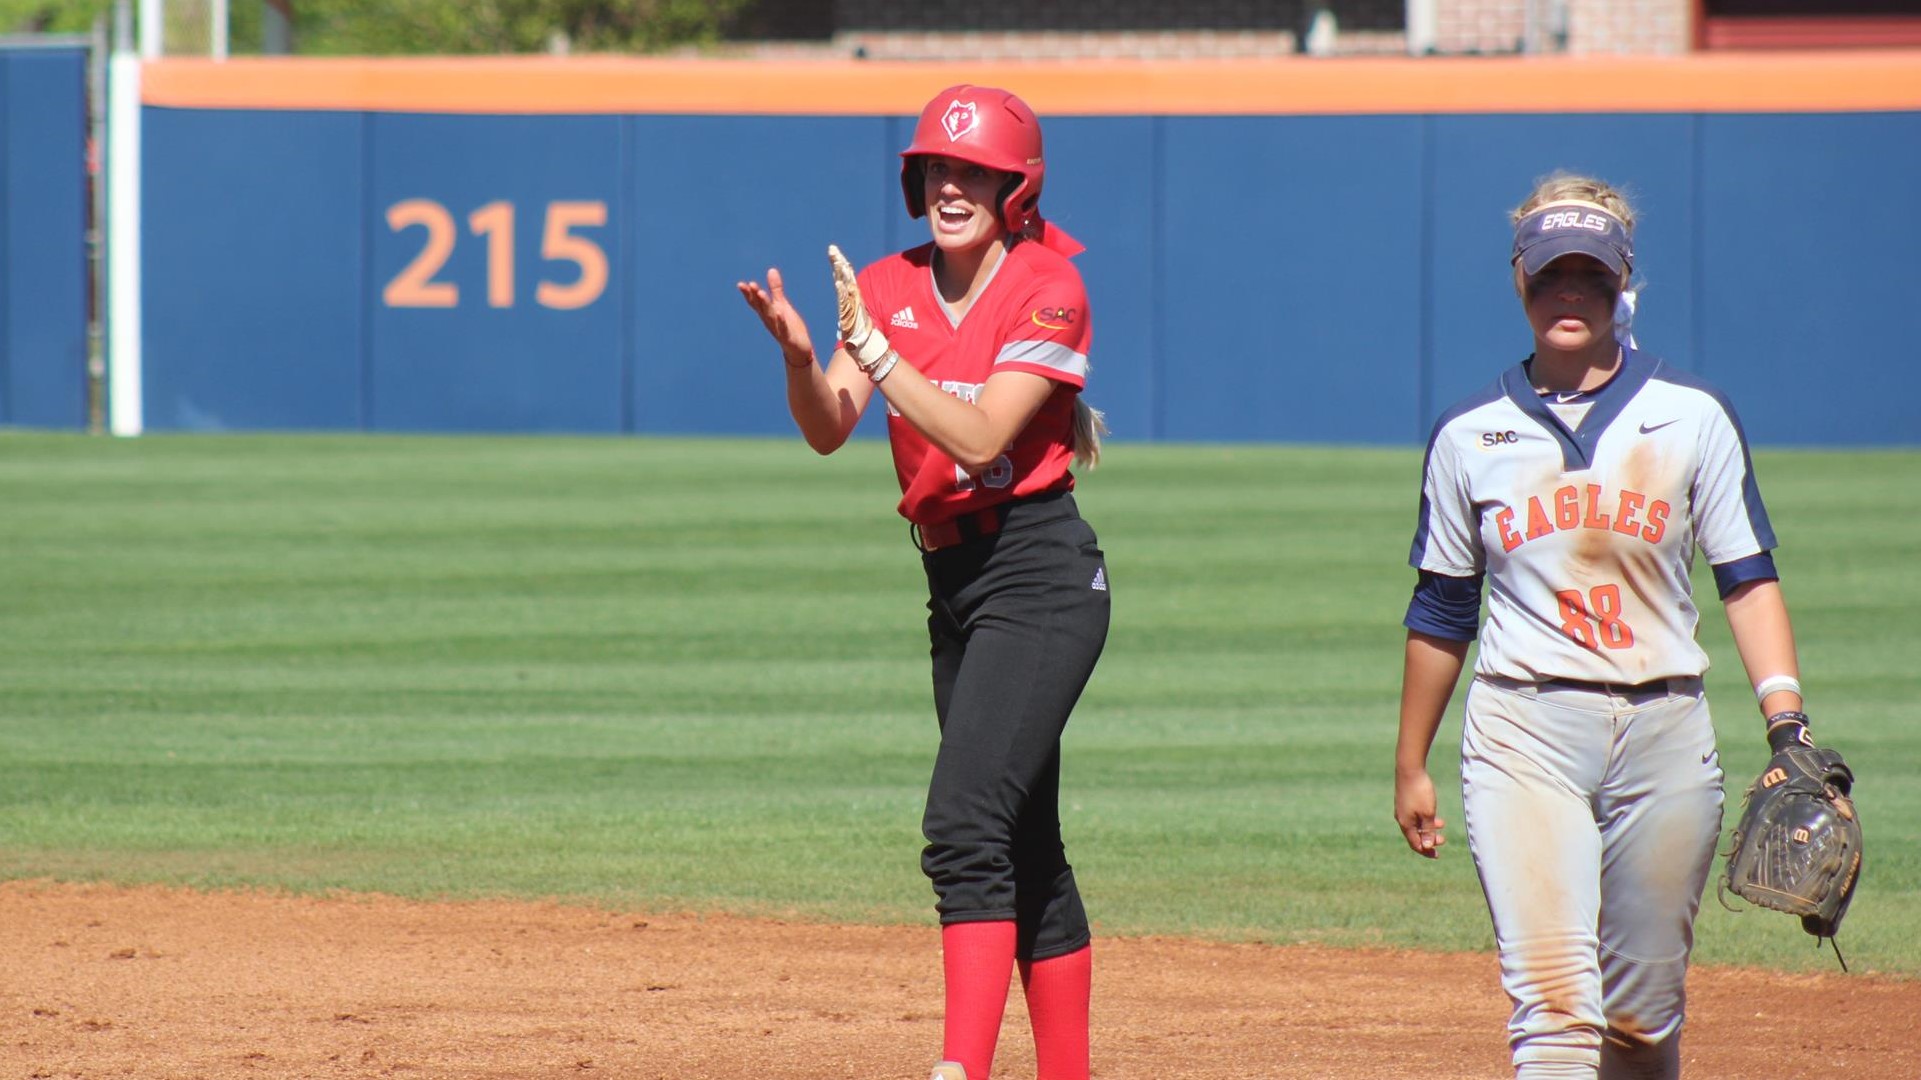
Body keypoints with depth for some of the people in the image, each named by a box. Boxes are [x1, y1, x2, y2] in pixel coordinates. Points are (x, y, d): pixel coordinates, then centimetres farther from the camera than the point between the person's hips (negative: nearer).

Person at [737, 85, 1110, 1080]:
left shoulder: (1048, 290, -10)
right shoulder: (890, 287, 8)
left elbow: (979, 439, -21)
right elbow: (828, 430, -3)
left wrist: (872, 345, -25)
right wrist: (798, 354, -23)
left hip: (1041, 576, -8)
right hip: (954, 582, 8)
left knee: (965, 824, -21)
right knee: (1024, 848, 12)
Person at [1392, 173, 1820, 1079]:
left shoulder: (1692, 417, 7)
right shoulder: (1470, 435, 8)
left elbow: (1747, 579, 5)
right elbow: (1440, 611, 16)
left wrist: (1786, 722, -8)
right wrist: (1410, 765, 18)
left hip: (1664, 731, 1)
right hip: (1524, 732, -1)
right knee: (1554, 1002, -16)